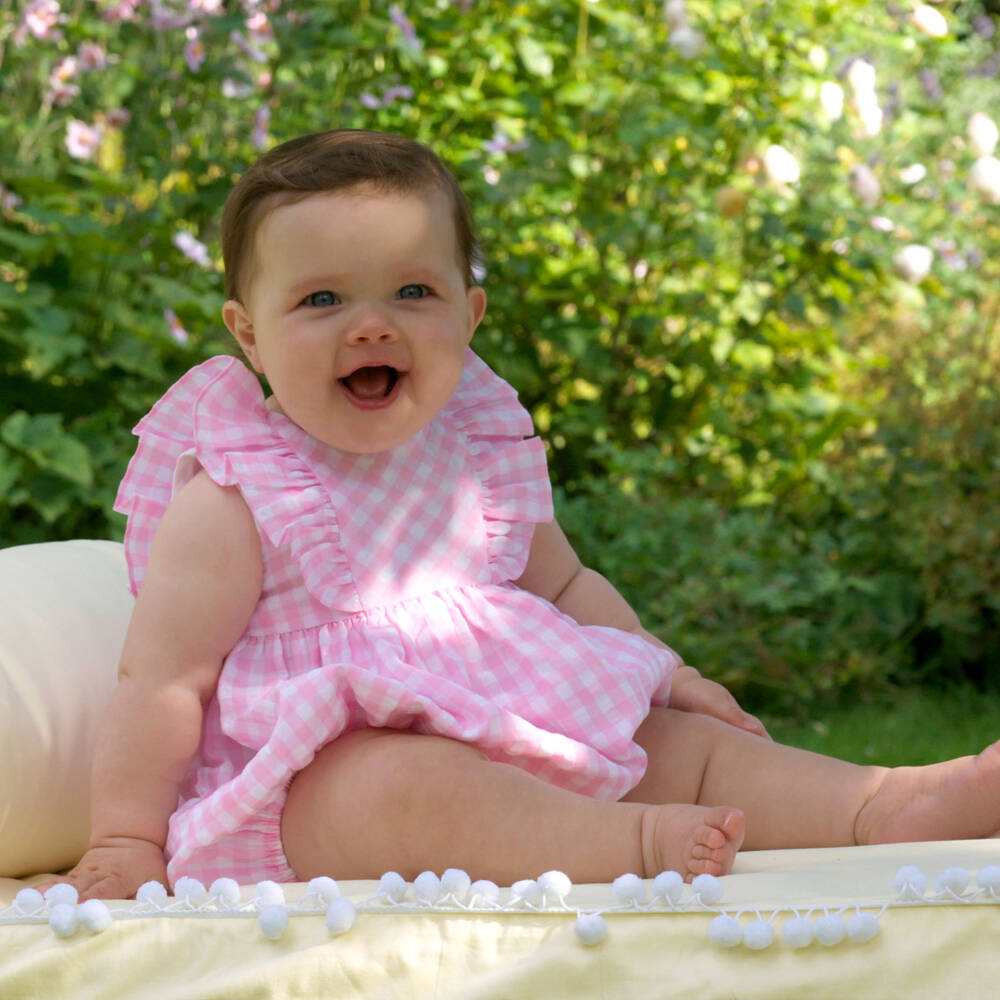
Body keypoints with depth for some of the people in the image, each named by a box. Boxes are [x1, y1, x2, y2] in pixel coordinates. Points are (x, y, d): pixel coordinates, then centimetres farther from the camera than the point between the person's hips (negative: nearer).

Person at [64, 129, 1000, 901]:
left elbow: (562, 584, 25)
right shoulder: (231, 501, -8)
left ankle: (888, 807, -19)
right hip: (321, 764, -7)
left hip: (500, 746, 7)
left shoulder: (480, 456, 11)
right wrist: (125, 840, -13)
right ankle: (634, 848, -48)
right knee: (406, 788, -39)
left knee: (690, 743, -4)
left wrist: (666, 673, 13)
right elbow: (161, 680, -9)